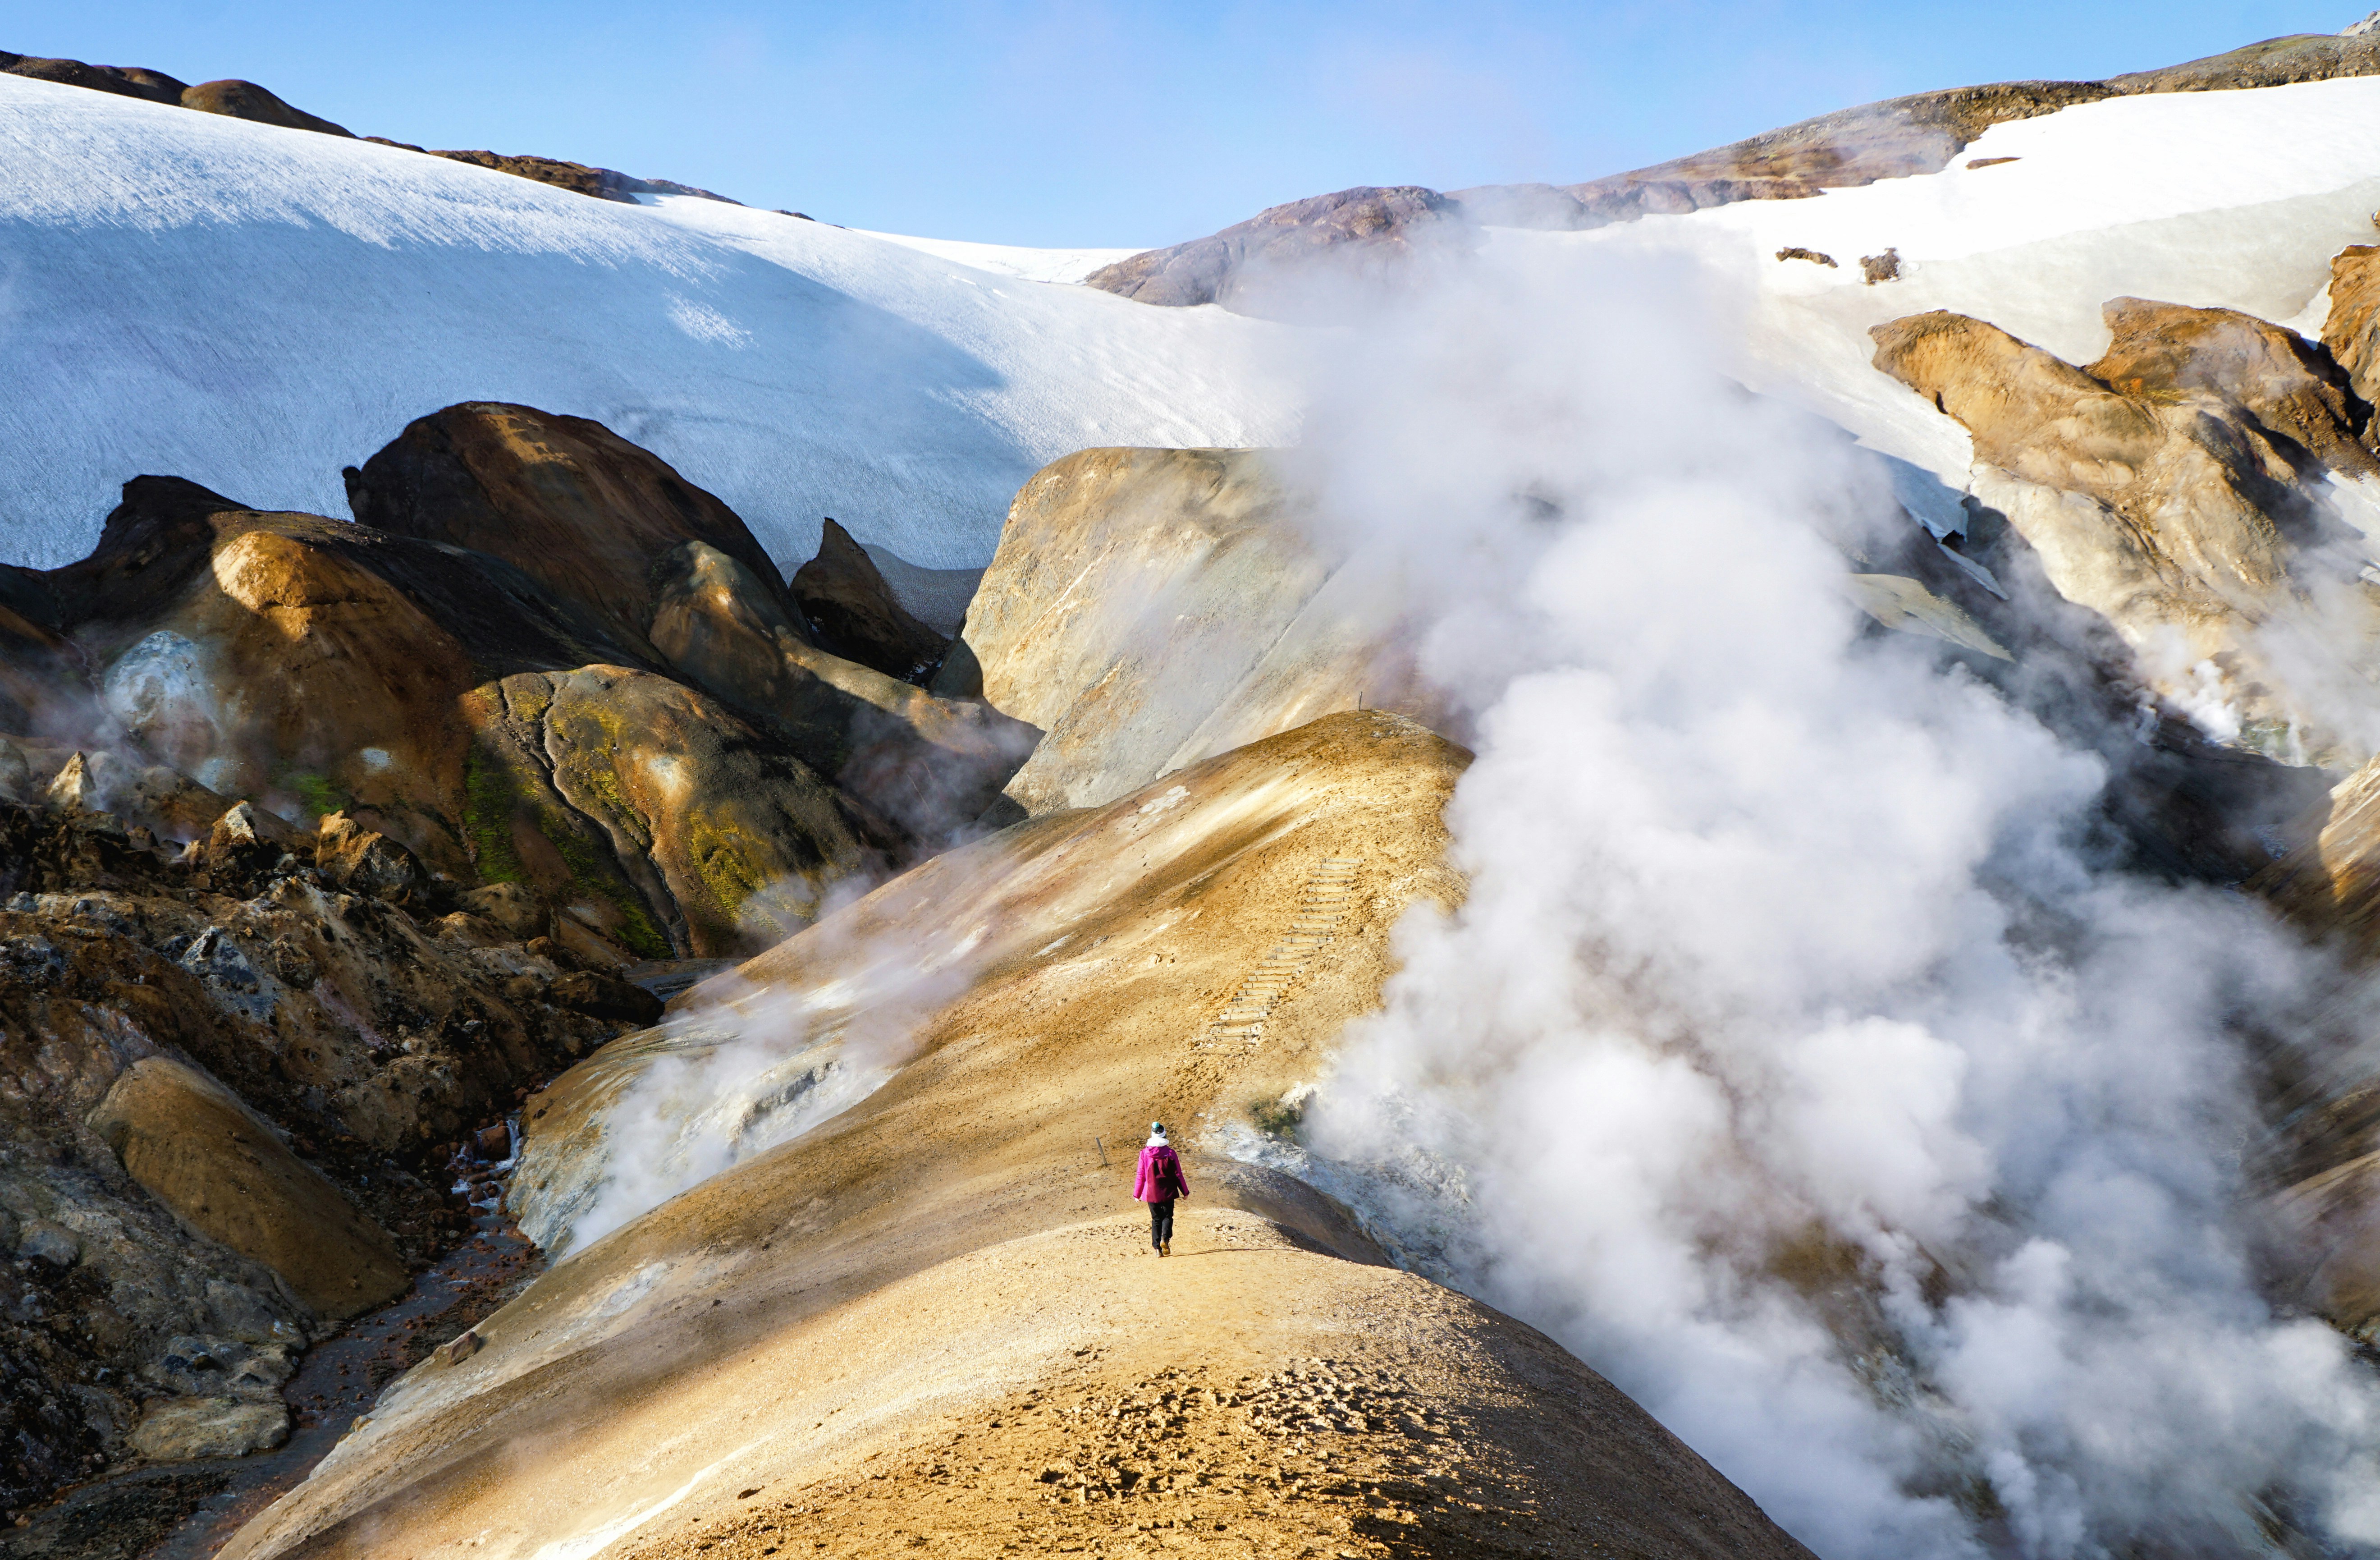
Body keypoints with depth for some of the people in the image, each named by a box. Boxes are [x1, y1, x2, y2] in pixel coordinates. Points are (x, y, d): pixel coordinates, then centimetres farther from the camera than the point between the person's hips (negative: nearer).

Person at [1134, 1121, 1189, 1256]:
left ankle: (1157, 1248, 2)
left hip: (1151, 1193, 1)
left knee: (1156, 1219, 10)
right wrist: (1185, 1191, 8)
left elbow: (1141, 1175, -2)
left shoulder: (1145, 1153, -5)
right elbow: (1178, 1174, -1)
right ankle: (1165, 1238, -14)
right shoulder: (1170, 1153, -6)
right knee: (1167, 1216, 13)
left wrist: (1137, 1193, 7)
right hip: (1167, 1192, -1)